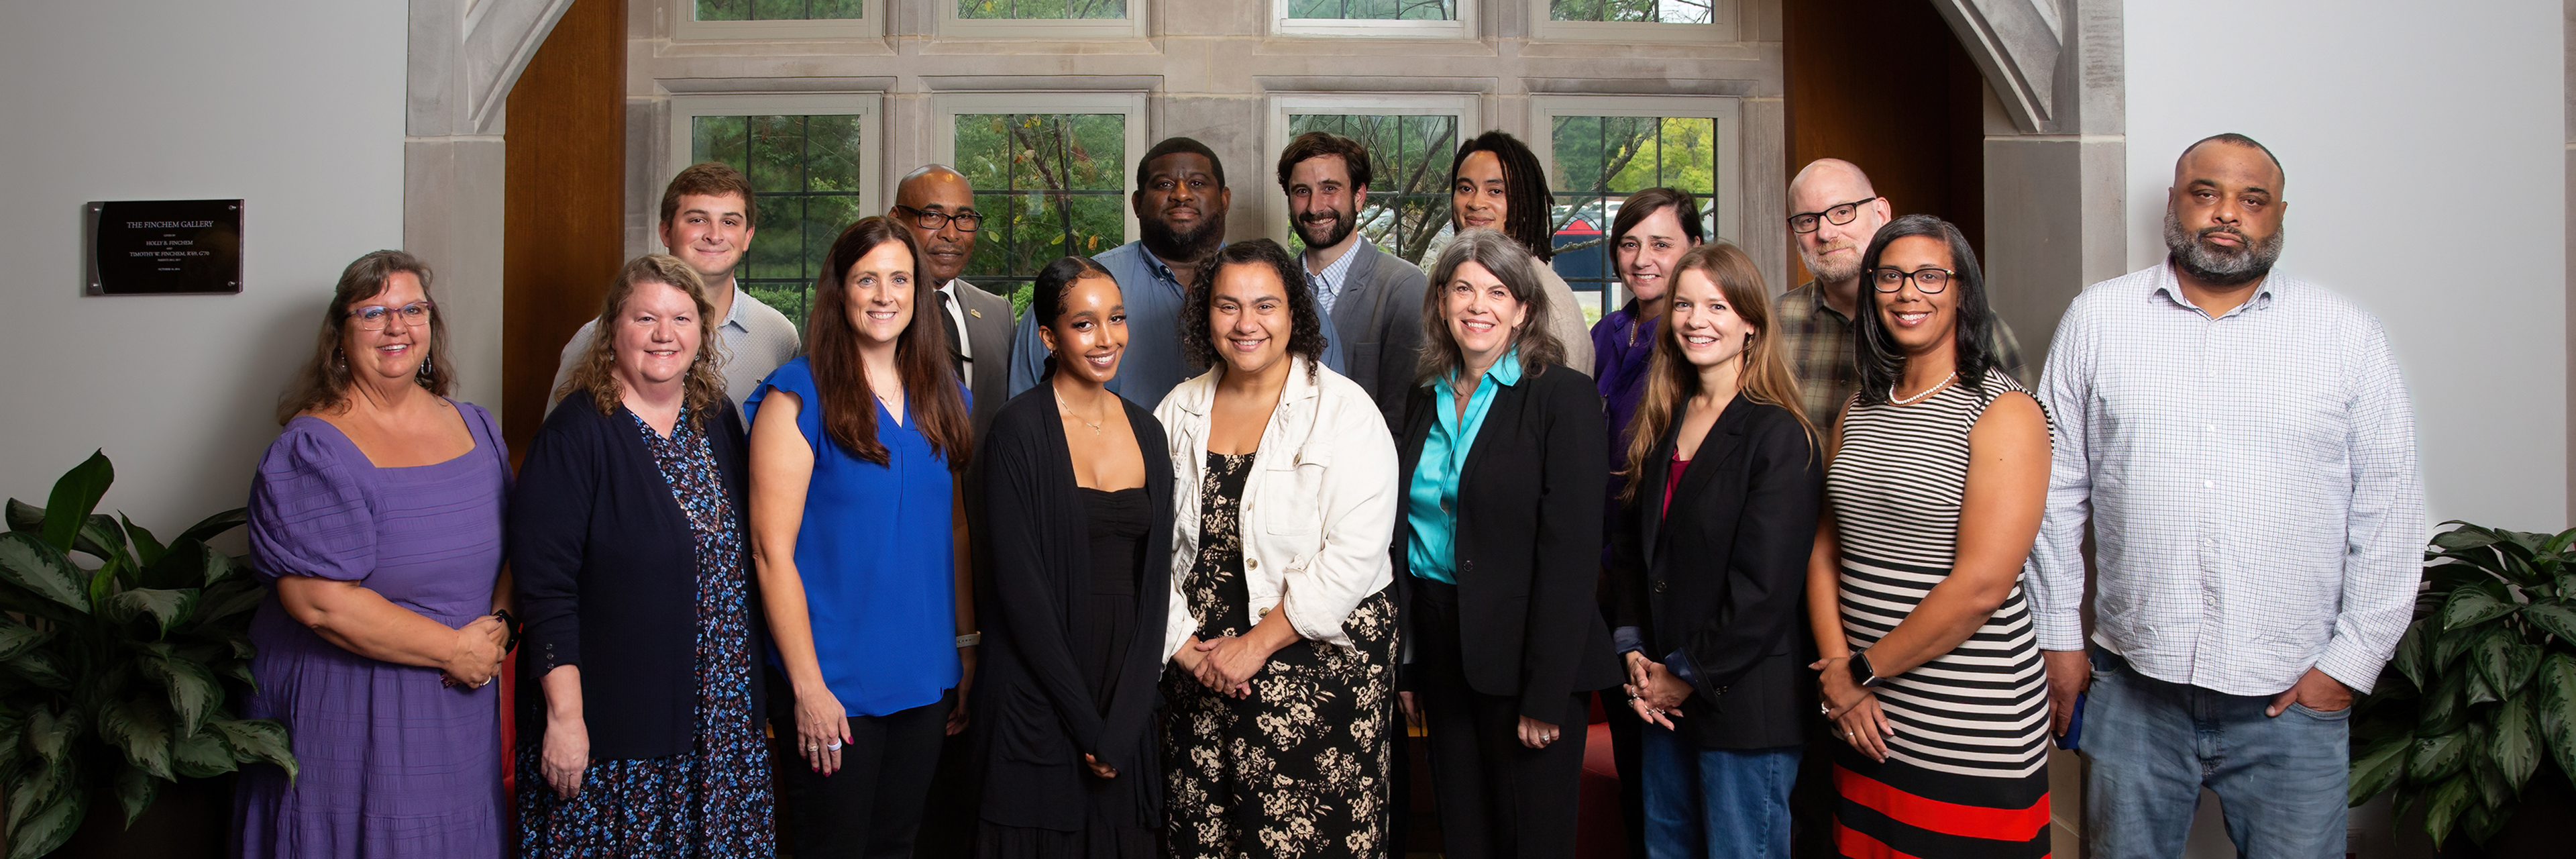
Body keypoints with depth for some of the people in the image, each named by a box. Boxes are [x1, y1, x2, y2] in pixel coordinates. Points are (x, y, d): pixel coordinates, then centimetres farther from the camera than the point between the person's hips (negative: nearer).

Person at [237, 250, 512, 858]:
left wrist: (498, 622, -7)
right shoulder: (313, 450, -12)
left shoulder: (475, 427, 8)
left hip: (461, 708, 6)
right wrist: (455, 649, -15)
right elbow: (321, 602, -19)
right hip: (344, 712, -5)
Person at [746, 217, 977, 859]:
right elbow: (772, 550, -12)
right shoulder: (799, 395, -9)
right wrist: (807, 685, -15)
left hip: (926, 678, 5)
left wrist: (968, 648, 8)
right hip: (832, 683, -5)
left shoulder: (942, 397, 8)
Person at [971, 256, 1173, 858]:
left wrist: (1120, 726, -5)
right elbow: (1018, 583, -12)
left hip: (1129, 693, 5)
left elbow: (1155, 576, 5)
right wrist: (1086, 722, -12)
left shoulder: (1144, 430, 7)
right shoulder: (1020, 430, -9)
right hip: (1040, 690, -5)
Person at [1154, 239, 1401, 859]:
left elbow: (1353, 554, -15)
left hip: (1321, 663, -4)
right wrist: (1185, 644, -4)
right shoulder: (1180, 412, 7)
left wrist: (1257, 644, -14)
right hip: (1199, 664, 4)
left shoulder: (1344, 411, -7)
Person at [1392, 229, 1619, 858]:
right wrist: (1406, 665, 8)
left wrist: (1546, 694, -17)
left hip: (1524, 656, -5)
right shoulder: (1426, 402, 10)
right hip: (1440, 649, 6)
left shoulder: (1564, 398, -9)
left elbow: (1570, 552, -14)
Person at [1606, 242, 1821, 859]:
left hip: (1744, 703, -6)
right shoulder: (1663, 424, 9)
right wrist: (1634, 651, 0)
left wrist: (1688, 676, -11)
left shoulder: (1779, 435, -12)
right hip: (1664, 698, 7)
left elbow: (1765, 588, -17)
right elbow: (1629, 546, 12)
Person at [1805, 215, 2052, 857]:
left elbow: (1981, 587, -17)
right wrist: (1838, 673, -5)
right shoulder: (1860, 410, 11)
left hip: (1969, 731, -5)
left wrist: (1862, 671, -10)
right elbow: (1824, 555, 9)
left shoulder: (2004, 412, -9)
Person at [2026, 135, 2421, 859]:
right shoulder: (2098, 319, 4)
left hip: (2293, 699, 0)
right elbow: (2057, 487, 5)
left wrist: (2350, 662, -2)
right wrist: (2059, 635, 3)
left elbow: (2389, 513, 3)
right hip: (2133, 686, 1)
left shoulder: (2348, 336, 2)